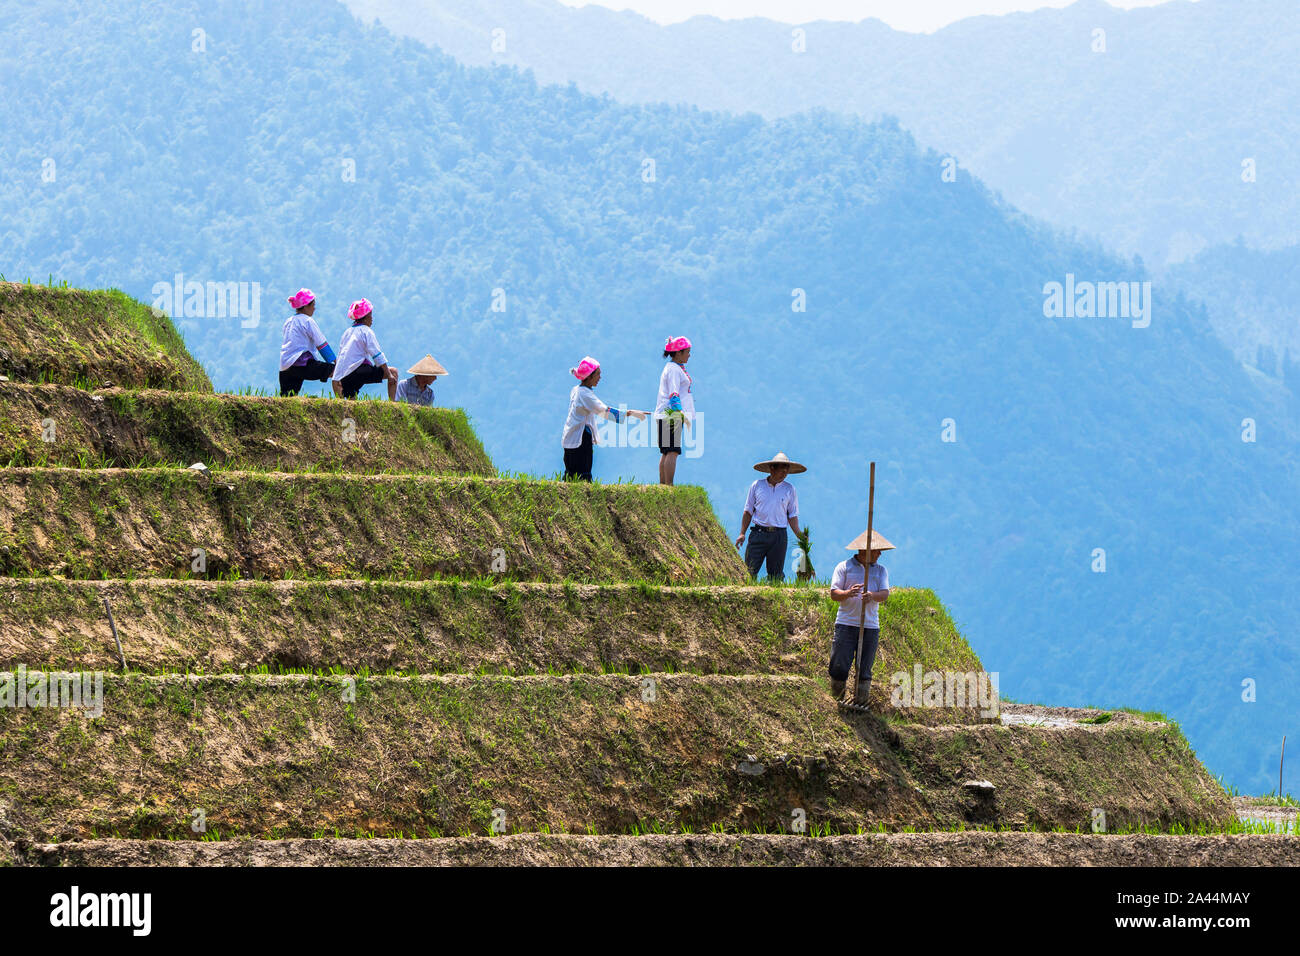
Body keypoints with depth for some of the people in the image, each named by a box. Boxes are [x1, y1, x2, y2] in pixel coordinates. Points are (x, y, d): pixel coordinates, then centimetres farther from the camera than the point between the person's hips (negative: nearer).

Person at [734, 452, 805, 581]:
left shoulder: (790, 489, 7)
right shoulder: (757, 486, 5)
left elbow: (792, 516, 9)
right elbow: (748, 511, 10)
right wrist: (742, 534, 3)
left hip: (779, 536, 1)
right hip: (758, 533, -1)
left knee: (776, 574, 3)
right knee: (750, 571, -7)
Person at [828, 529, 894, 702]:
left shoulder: (880, 570, 15)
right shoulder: (844, 567, 6)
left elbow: (885, 595, 0)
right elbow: (834, 593, -1)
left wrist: (872, 596, -23)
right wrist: (848, 593, -24)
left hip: (870, 626, 3)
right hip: (846, 623, -2)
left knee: (864, 670, 1)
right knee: (839, 666, -7)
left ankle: (860, 701, 7)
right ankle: (837, 699, 11)